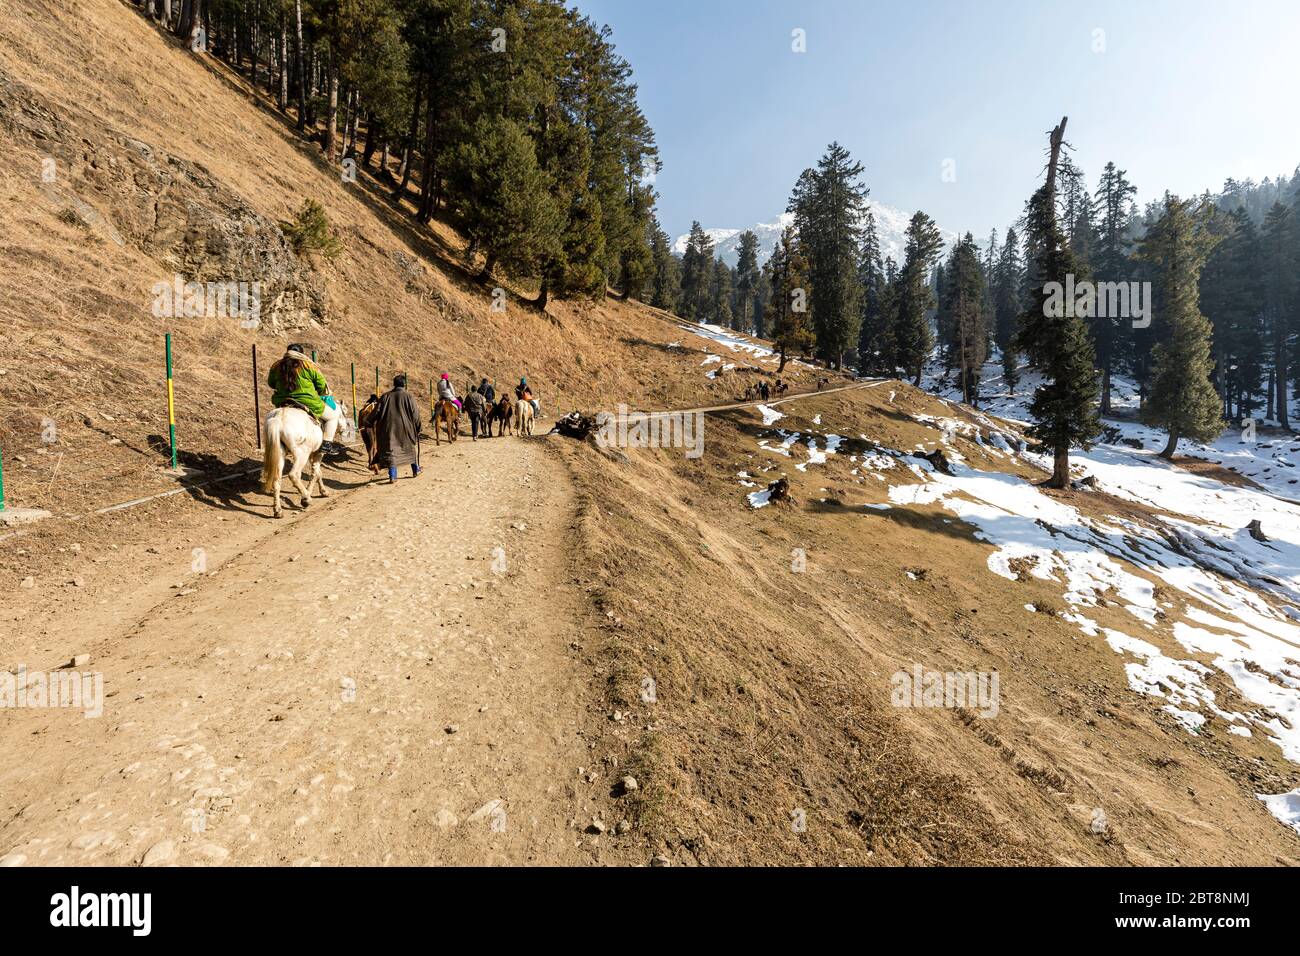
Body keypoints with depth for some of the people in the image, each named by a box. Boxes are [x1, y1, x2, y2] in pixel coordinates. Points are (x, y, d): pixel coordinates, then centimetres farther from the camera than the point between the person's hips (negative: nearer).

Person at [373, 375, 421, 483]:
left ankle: (392, 476, -2)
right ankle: (416, 470, 29)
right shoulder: (408, 396, -5)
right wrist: (417, 428, 4)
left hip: (389, 429, 1)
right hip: (406, 428, -1)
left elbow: (377, 413, 1)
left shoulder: (385, 396, 2)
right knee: (411, 447, 17)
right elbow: (415, 414, -5)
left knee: (391, 450, 5)